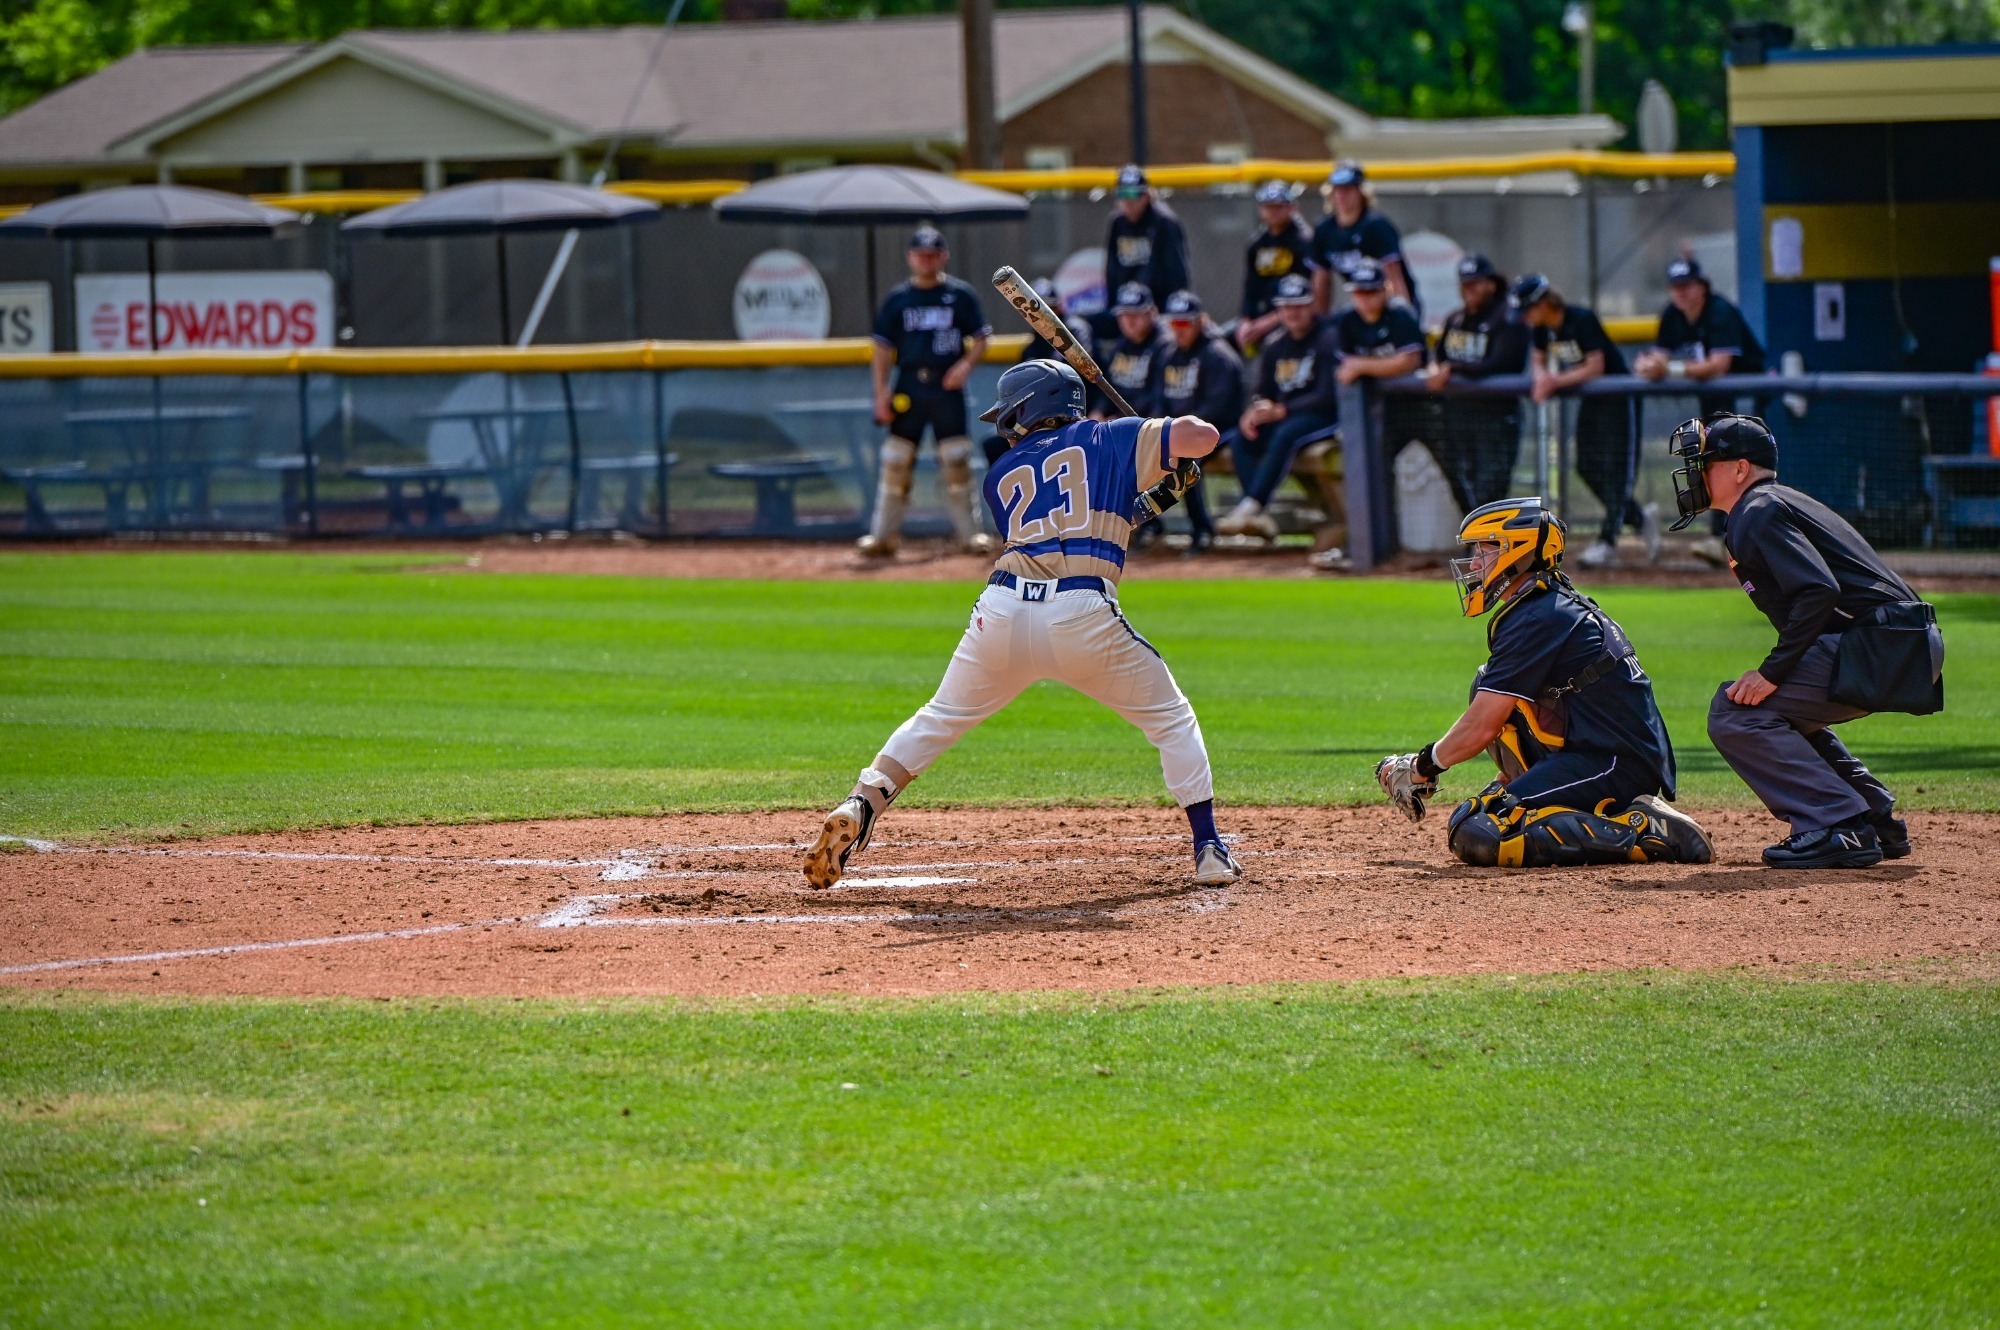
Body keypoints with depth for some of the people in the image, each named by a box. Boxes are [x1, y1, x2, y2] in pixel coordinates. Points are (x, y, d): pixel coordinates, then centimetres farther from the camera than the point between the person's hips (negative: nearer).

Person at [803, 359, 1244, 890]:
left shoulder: (1002, 475, 23)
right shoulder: (1110, 439, 15)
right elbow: (1203, 436, 7)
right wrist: (1169, 437, 31)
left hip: (1004, 608, 2)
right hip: (1085, 615, -2)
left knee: (939, 719, 23)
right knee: (1172, 721, 17)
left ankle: (860, 807, 6)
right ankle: (1209, 852, 9)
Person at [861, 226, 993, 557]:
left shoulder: (961, 294, 4)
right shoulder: (898, 299, 8)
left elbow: (981, 337, 6)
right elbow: (883, 347, 9)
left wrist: (967, 363, -13)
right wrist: (881, 391, 0)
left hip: (947, 385, -1)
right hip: (908, 386, 1)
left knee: (956, 462, -2)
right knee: (895, 461, -1)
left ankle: (969, 533, 6)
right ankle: (883, 535, 3)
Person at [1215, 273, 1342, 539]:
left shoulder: (1327, 339, -11)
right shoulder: (1275, 343, 10)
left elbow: (1327, 397, -18)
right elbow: (1264, 391, 13)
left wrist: (1280, 411, -22)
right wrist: (1254, 411, -12)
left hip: (1323, 416, -7)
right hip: (1280, 415, 7)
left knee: (1285, 434, -35)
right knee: (1240, 437, -16)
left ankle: (1251, 505, -41)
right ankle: (1260, 517, -27)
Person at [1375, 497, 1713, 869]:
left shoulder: (1535, 621, -11)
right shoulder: (1560, 607, 20)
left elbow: (1480, 729, -11)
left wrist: (1421, 766, 3)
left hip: (1613, 765, -11)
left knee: (1475, 836, -21)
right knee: (1488, 689, 20)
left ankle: (1639, 831, -20)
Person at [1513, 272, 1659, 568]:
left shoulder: (1581, 321, -24)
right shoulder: (1541, 328, -2)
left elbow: (1596, 367, -26)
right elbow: (1539, 361, 9)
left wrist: (1557, 381, -32)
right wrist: (1542, 377, -15)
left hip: (1617, 398, -9)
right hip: (1588, 400, 9)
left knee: (1617, 467, -8)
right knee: (1587, 467, 6)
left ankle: (1607, 541, -11)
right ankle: (1640, 518, 22)